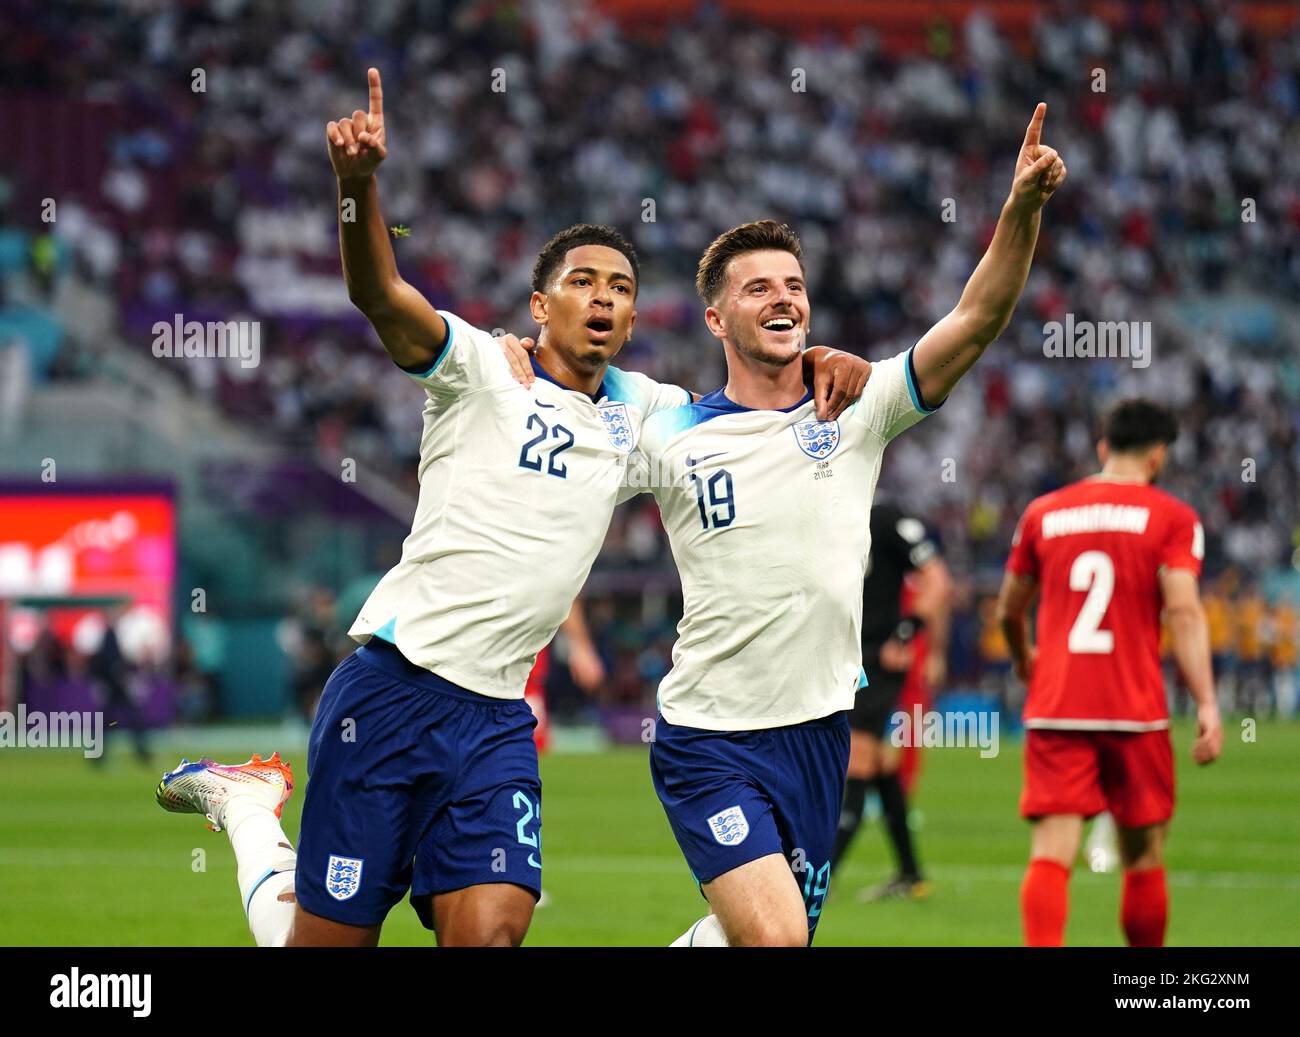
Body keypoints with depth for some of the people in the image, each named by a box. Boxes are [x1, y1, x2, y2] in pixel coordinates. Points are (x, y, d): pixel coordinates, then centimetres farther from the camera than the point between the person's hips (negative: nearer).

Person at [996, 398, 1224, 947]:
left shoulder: (1043, 513, 11)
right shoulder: (1172, 519, 1)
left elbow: (1008, 610, 20)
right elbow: (1183, 612, -12)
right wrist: (1207, 704, -13)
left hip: (1053, 711, 2)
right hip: (1135, 712, -2)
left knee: (1050, 856, -7)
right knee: (1143, 861, 11)